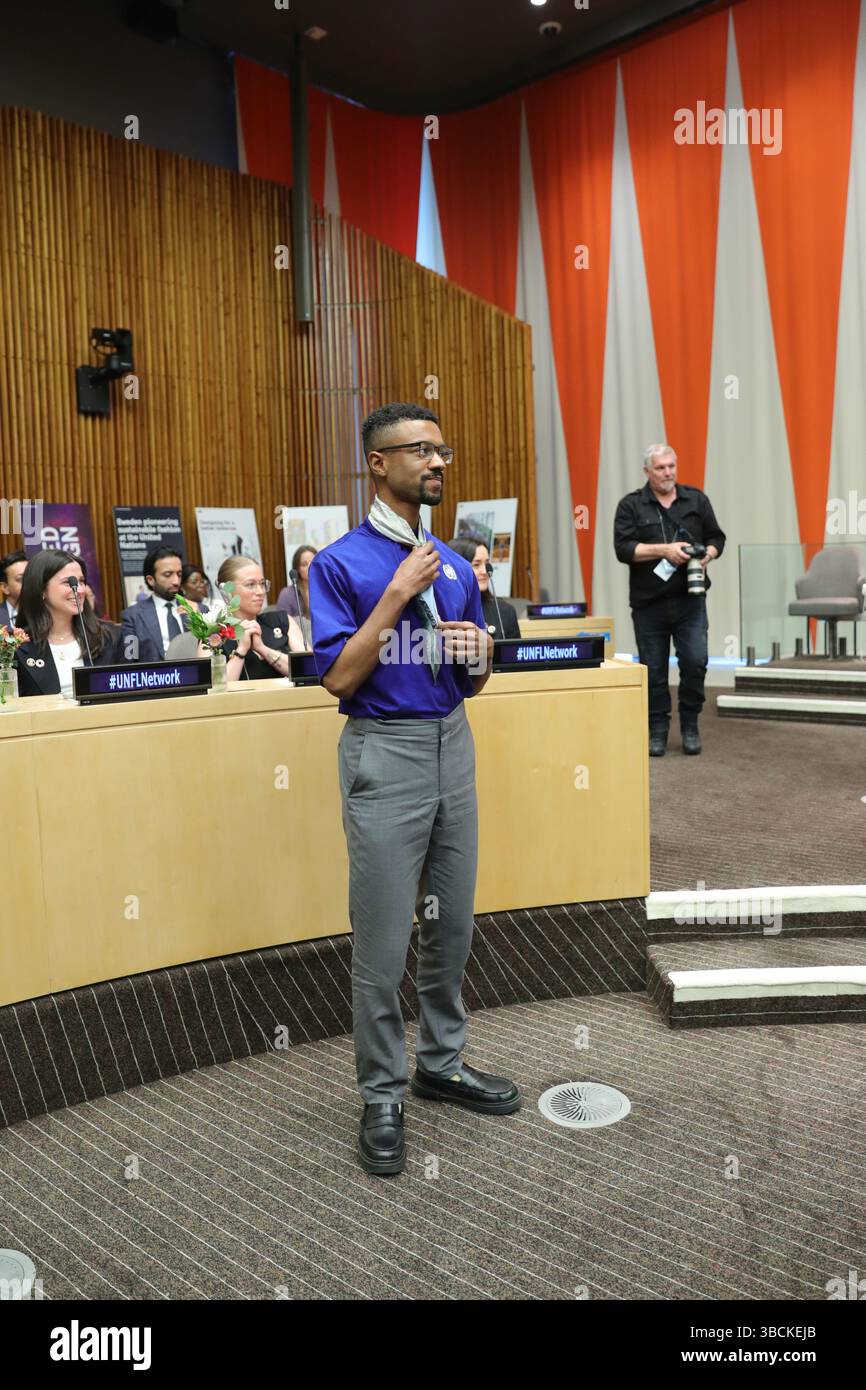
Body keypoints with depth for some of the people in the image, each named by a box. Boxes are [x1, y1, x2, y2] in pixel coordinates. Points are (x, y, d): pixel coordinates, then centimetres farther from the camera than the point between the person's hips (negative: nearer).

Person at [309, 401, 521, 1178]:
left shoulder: (456, 566, 10)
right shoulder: (341, 563, -6)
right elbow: (338, 678, -15)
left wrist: (478, 654, -8)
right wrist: (398, 595, -18)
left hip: (453, 745, 6)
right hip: (385, 754, -6)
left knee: (452, 925, 15)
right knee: (383, 941, 1)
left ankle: (442, 1062, 33)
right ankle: (382, 1096, 18)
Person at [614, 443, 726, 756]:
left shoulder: (696, 500, 10)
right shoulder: (631, 505, 2)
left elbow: (716, 537, 14)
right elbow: (623, 549, -8)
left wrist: (707, 555, -8)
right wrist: (663, 549, -17)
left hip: (689, 601, 1)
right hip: (648, 604, -1)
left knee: (695, 662, -7)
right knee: (654, 670, 5)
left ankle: (690, 726, 11)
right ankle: (657, 730, 19)